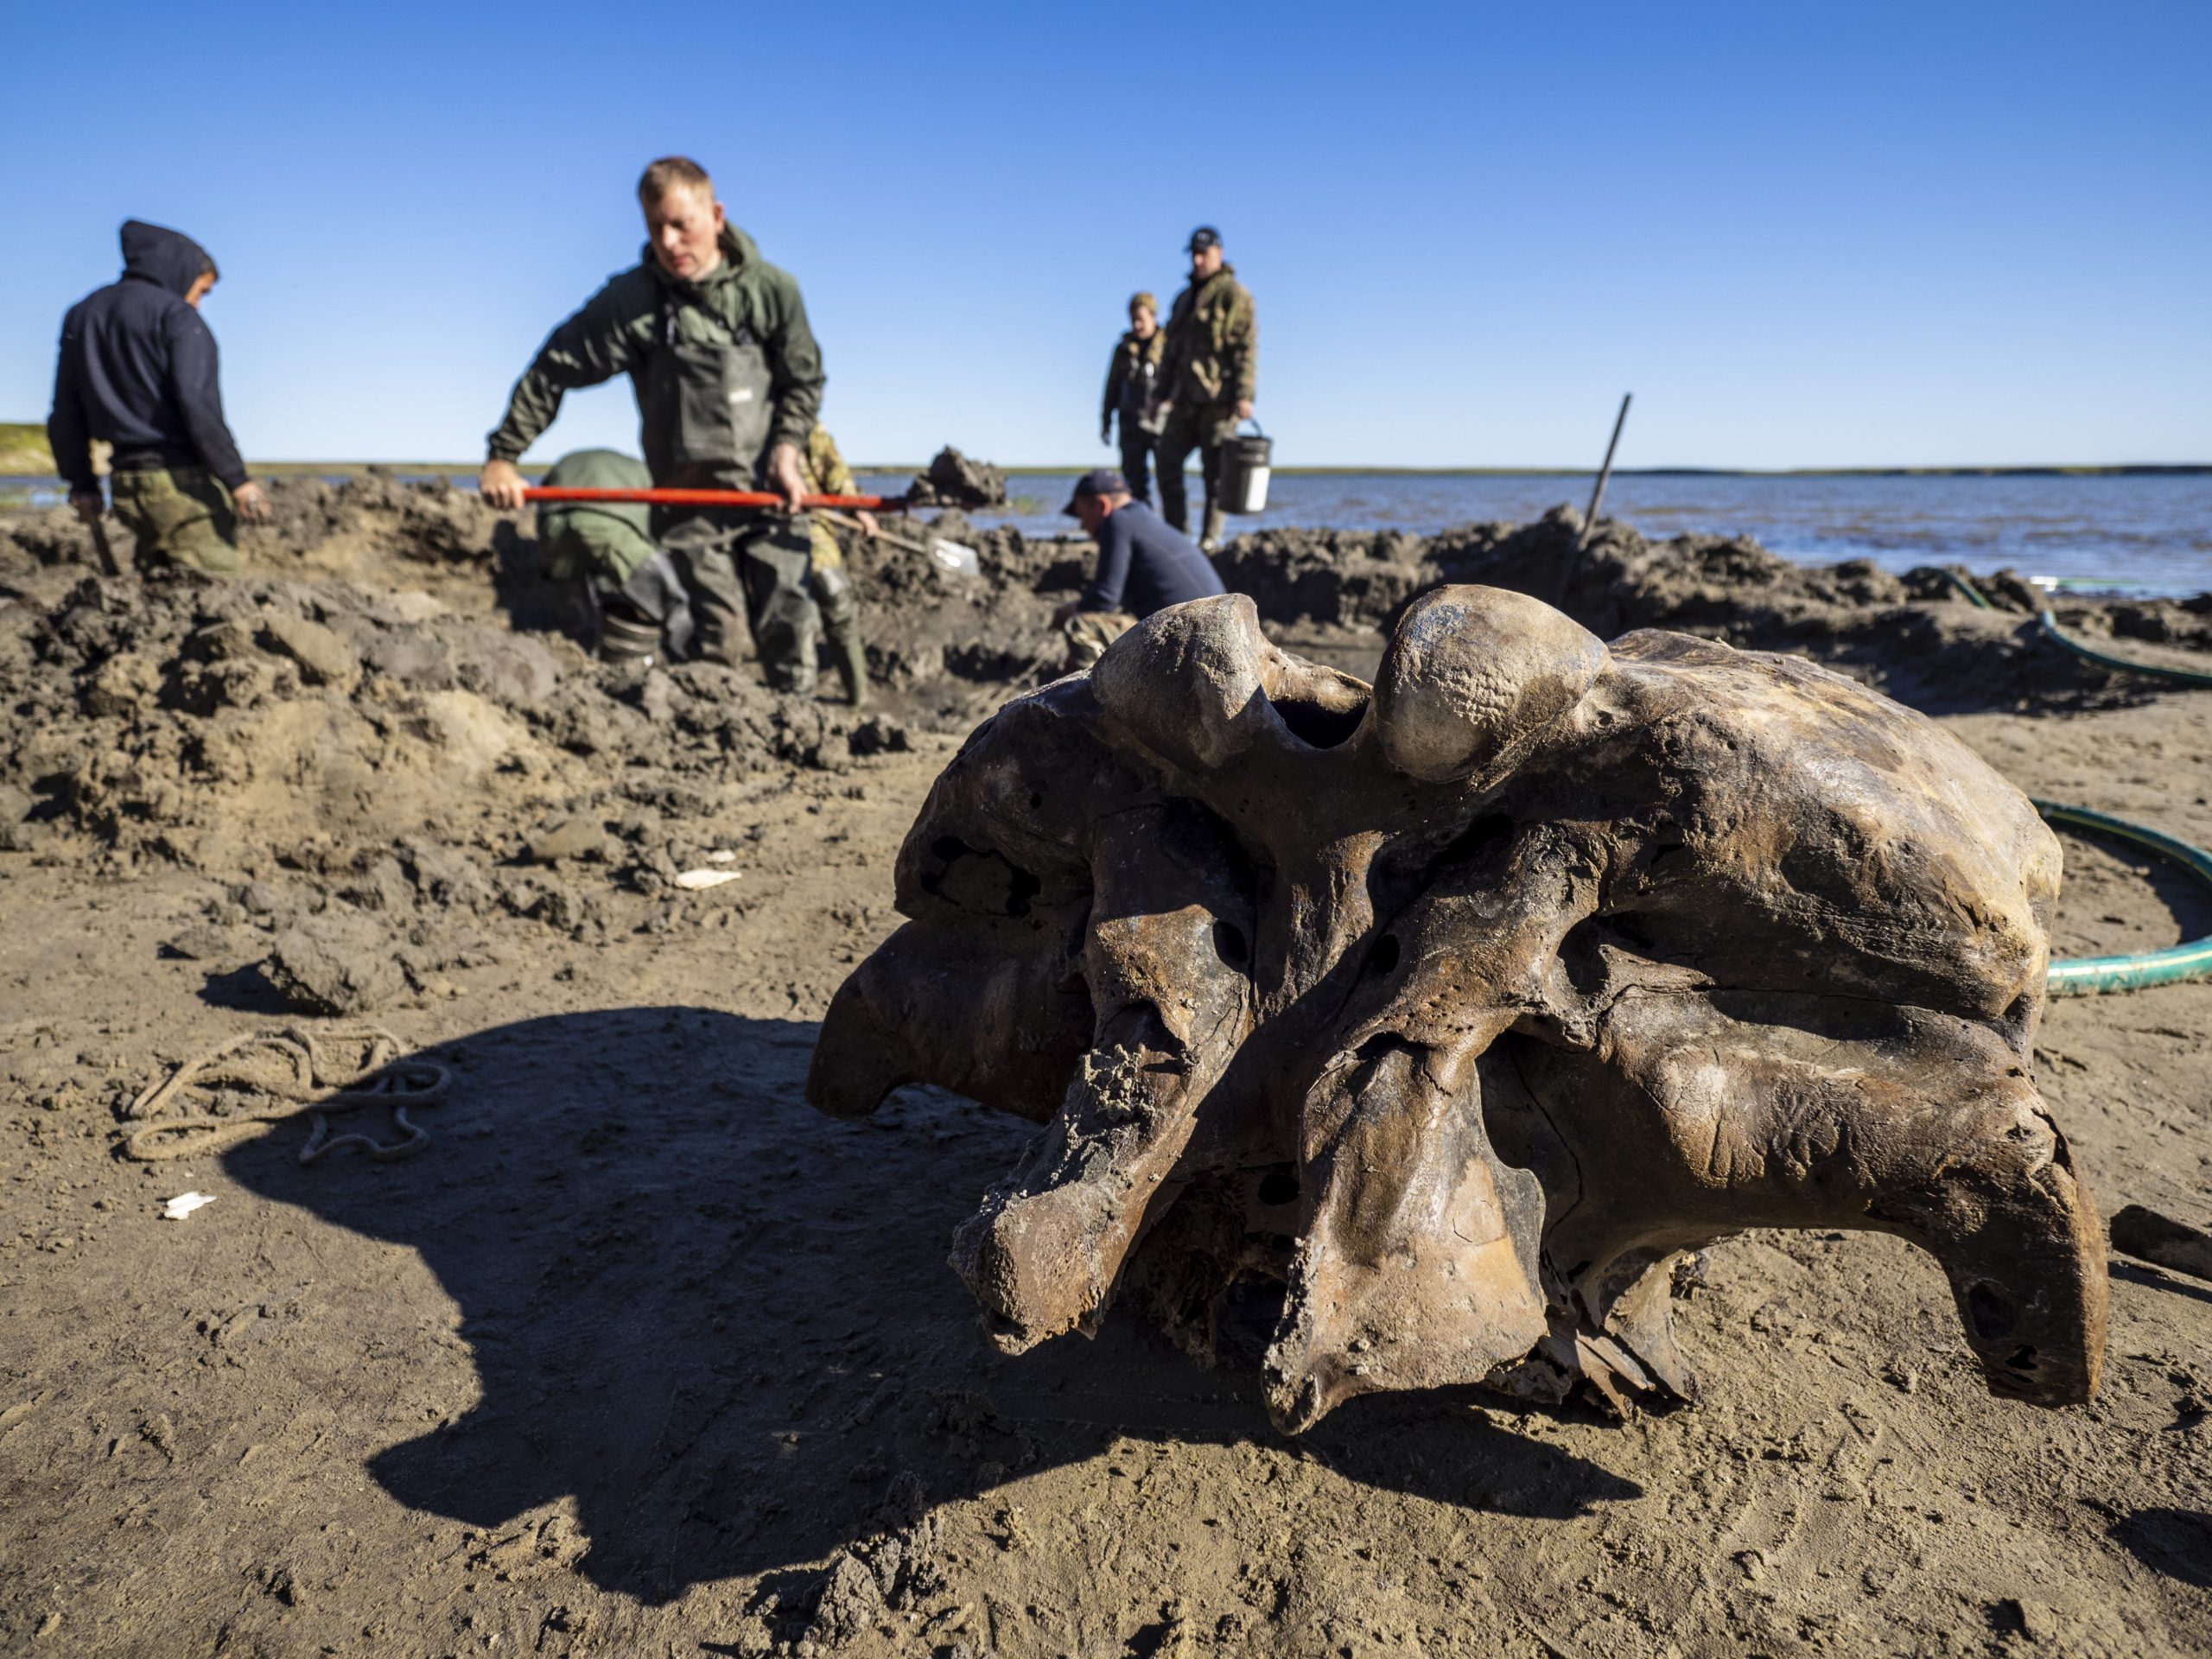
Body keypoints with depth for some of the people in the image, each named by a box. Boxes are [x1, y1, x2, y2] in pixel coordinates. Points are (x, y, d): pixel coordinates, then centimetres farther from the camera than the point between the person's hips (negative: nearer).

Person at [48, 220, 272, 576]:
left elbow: (66, 414, 17)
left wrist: (81, 483, 23)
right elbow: (197, 403, -19)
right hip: (184, 480, -7)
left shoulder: (81, 316, 17)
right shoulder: (177, 315, -6)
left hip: (126, 486, 7)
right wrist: (236, 479, -19)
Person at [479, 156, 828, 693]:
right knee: (717, 639, -5)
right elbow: (553, 372, 2)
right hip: (690, 496, -1)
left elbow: (805, 380, 11)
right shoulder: (632, 301, -4)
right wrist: (502, 456, 0)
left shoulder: (771, 289, 0)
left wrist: (786, 449, -4)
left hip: (770, 491, 1)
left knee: (789, 627, -2)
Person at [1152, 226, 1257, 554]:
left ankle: (1211, 538, 1)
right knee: (1167, 462, 1)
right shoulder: (1184, 298, 21)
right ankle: (1177, 534, 7)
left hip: (1219, 400, -7)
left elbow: (1247, 347, -10)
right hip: (1185, 400, 7)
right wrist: (1163, 396, 20)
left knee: (1215, 471, -4)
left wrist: (1245, 395, -19)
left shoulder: (1234, 294, -2)